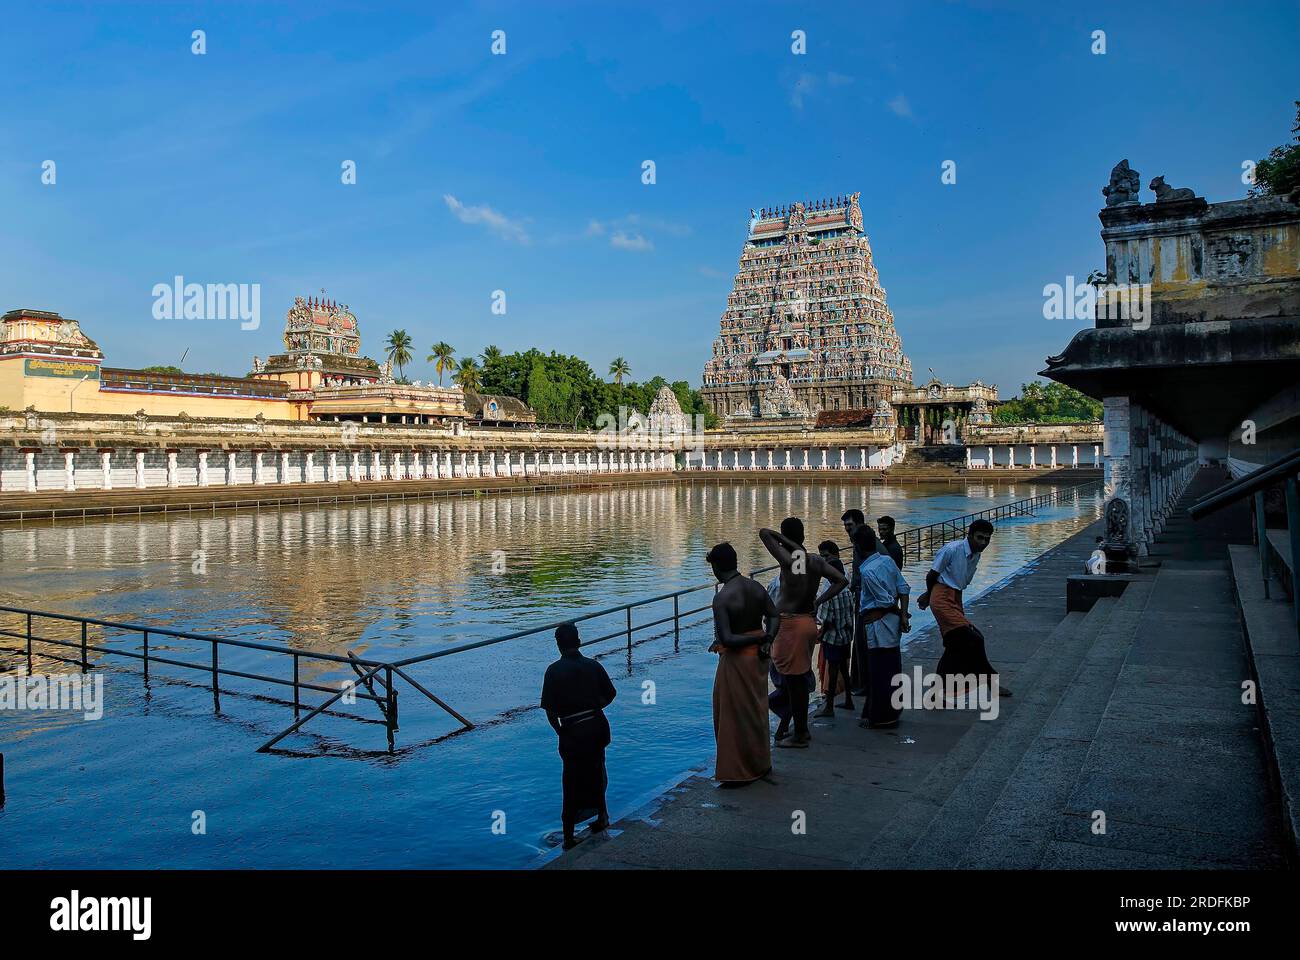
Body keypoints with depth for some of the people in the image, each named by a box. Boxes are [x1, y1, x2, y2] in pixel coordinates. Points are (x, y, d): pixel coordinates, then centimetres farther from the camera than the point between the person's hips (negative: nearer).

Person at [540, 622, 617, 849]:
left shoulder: (554, 670, -11)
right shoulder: (593, 665, -2)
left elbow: (549, 709, -13)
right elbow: (609, 695, 4)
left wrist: (560, 731, 1)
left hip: (572, 731, -3)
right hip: (597, 726, 3)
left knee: (572, 782, 7)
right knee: (596, 773, 24)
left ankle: (569, 837, 13)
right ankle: (601, 817, 38)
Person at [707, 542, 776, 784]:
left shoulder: (722, 598, -22)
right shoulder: (756, 587, -1)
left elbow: (726, 639, -26)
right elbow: (775, 618, 1)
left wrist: (761, 637, -17)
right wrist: (764, 641, -6)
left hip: (736, 661, -7)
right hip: (758, 657, 7)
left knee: (735, 717, 7)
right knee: (756, 712, 21)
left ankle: (739, 772, 17)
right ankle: (760, 764, 34)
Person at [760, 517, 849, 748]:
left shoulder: (788, 559, -15)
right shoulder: (816, 561, 4)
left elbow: (764, 533, -16)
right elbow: (841, 580, 1)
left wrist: (789, 543, -11)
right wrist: (818, 601, 2)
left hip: (790, 623, -7)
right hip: (809, 621, 7)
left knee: (793, 681, 2)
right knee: (800, 678, 19)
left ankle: (799, 735, 10)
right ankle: (802, 729, 29)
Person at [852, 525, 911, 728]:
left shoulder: (867, 571, -20)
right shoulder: (888, 560, 2)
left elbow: (885, 600, -17)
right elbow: (903, 588, 2)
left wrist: (901, 614, 1)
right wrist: (903, 615, 0)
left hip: (877, 624, -8)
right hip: (892, 621, 8)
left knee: (878, 672, 1)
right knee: (893, 667, 15)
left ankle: (879, 717, 9)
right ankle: (893, 711, 26)